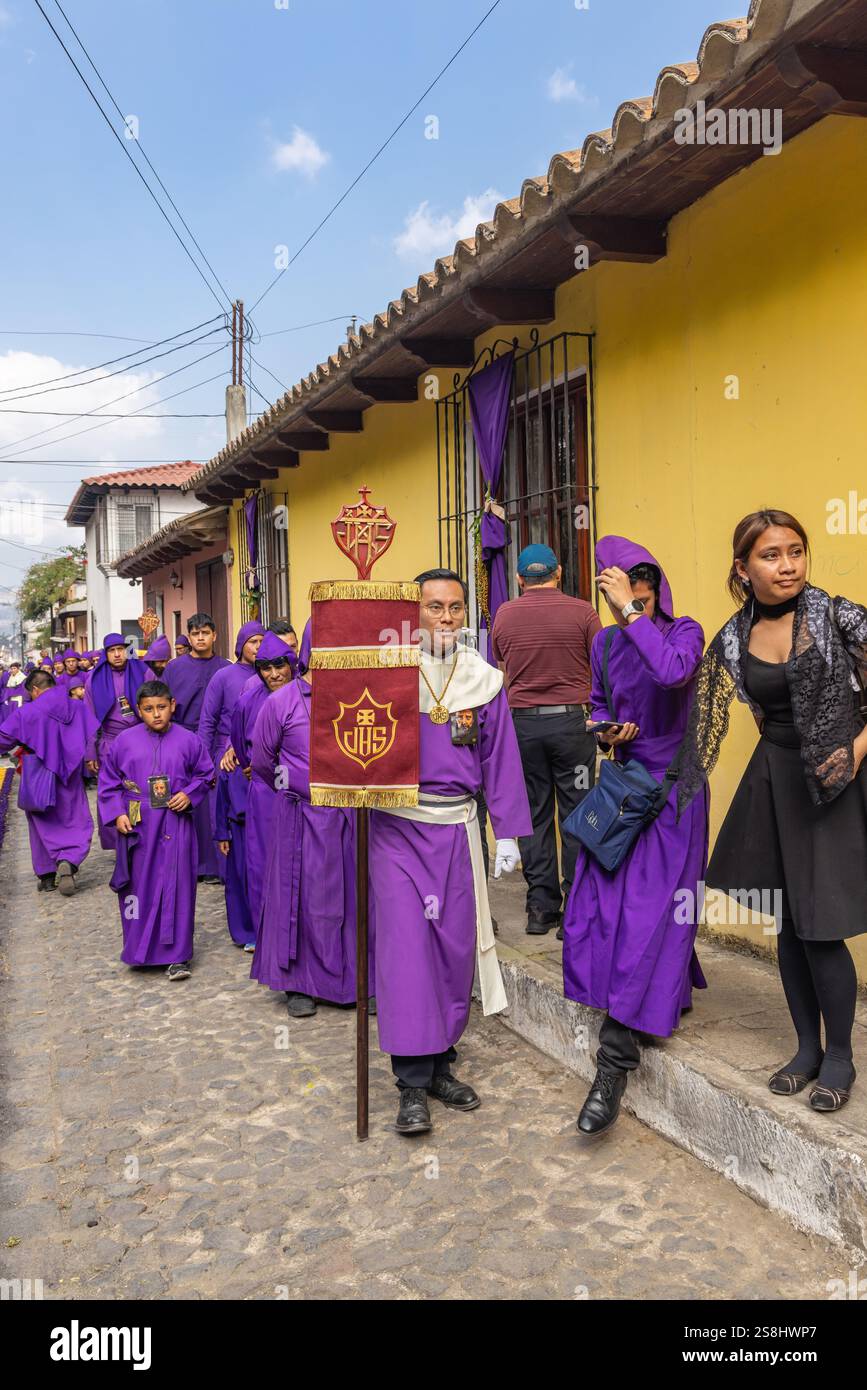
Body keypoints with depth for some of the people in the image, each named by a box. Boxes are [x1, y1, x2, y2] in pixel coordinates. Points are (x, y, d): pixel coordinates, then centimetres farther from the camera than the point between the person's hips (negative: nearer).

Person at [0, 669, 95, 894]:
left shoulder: (25, 713, -12)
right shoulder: (79, 708, -2)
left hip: (38, 782, -1)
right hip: (70, 782, 2)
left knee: (43, 828, 13)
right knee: (78, 825, 10)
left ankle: (47, 875, 16)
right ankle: (69, 861, -16)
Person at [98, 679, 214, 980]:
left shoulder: (188, 740, -2)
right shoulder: (124, 742, 0)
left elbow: (204, 773, 9)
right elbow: (109, 782, 7)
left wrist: (190, 794, -8)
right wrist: (118, 813, -4)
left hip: (175, 826, -1)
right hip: (136, 827, 1)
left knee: (176, 888, 1)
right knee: (138, 887, 9)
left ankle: (176, 956, 10)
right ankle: (139, 947, 25)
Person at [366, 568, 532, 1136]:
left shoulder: (484, 679, 5)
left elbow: (500, 757, 7)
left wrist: (508, 832, 5)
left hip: (457, 828, 3)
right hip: (398, 827, -3)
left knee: (455, 945, 8)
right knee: (406, 944, -7)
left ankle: (440, 1063, 24)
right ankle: (413, 1084, 1)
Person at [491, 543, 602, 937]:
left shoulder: (503, 615, 5)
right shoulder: (582, 612, -3)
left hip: (523, 723, 2)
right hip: (571, 720, -2)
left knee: (534, 815, 9)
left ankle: (541, 907, 11)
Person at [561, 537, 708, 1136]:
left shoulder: (684, 632, -9)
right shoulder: (605, 643, 7)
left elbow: (674, 672, -32)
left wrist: (632, 612, -25)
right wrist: (605, 729, -2)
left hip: (671, 788, -6)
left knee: (648, 914, -11)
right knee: (598, 904, 3)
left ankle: (614, 1068, -8)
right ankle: (673, 995, 28)